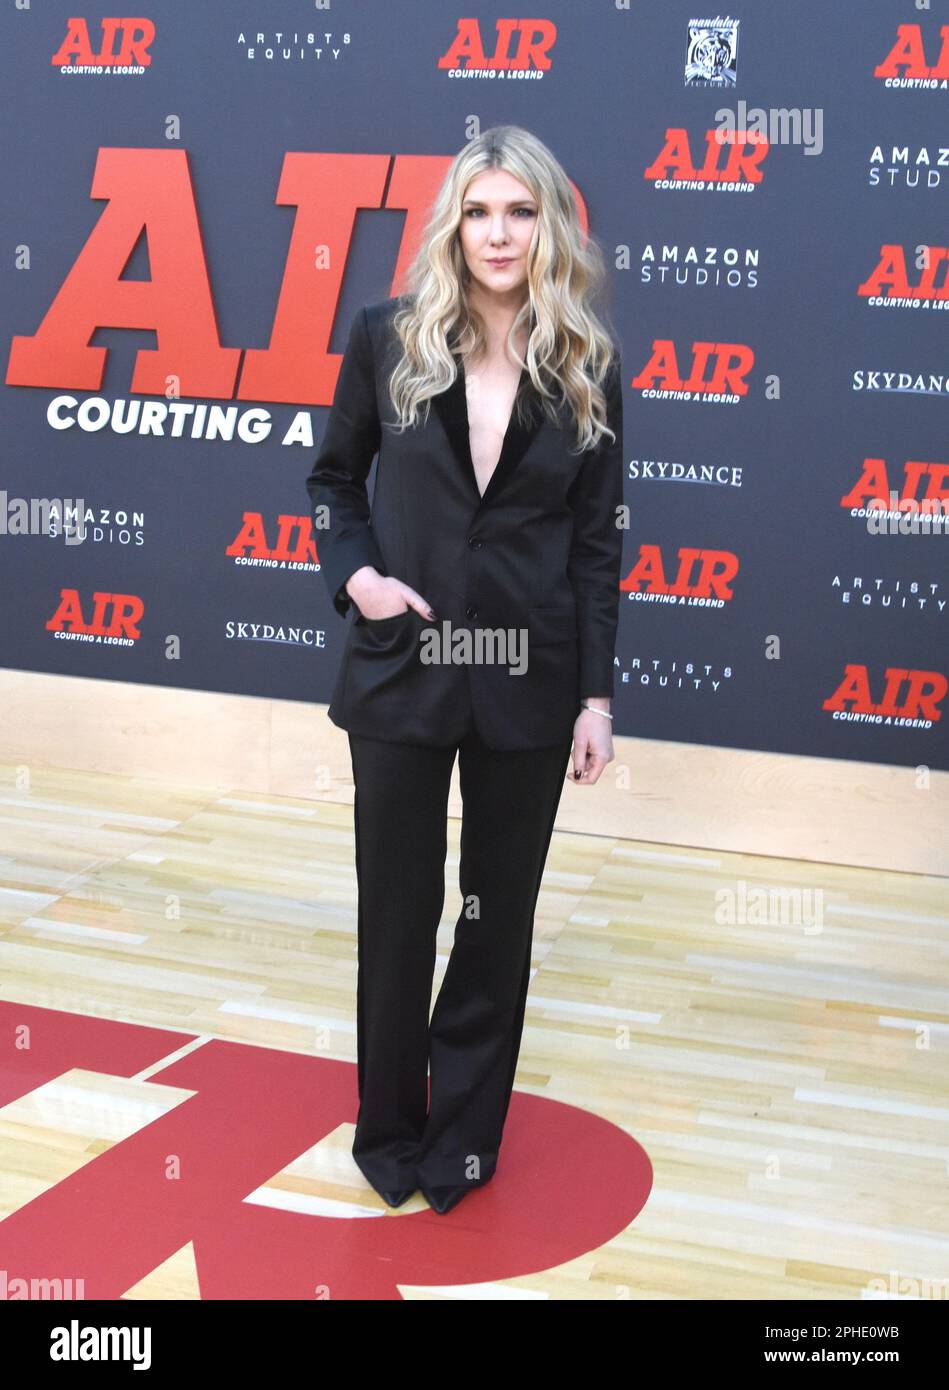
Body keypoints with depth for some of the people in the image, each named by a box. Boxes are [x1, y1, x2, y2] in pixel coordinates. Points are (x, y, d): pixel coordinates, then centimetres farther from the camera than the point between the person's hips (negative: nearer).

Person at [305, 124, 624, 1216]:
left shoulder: (588, 368, -1)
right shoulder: (387, 339, -2)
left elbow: (596, 543, 1)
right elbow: (333, 479, 10)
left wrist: (595, 695, -2)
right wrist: (353, 573, -9)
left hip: (526, 685, 1)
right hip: (401, 674, 0)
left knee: (501, 915, 11)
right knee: (398, 911, 10)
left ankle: (463, 1136, 30)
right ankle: (389, 1131, 30)